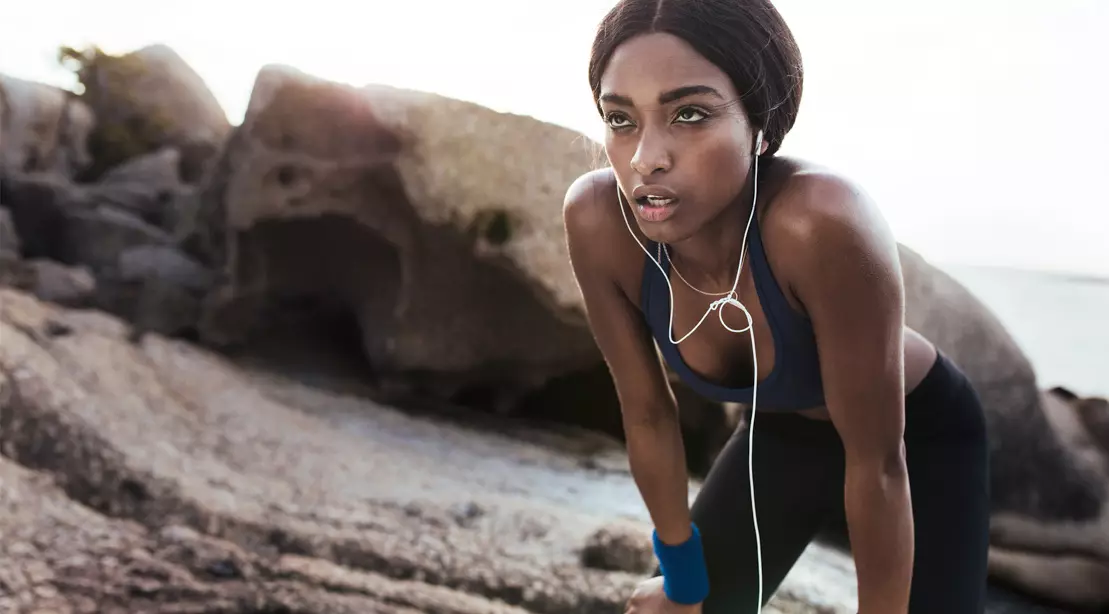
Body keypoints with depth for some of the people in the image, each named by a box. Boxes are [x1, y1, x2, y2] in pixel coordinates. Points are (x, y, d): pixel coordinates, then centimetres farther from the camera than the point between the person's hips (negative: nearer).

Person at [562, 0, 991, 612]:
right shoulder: (598, 220, -28)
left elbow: (878, 462, -29)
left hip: (919, 442, -3)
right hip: (779, 438, 3)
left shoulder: (823, 223, -41)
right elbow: (647, 415, -14)